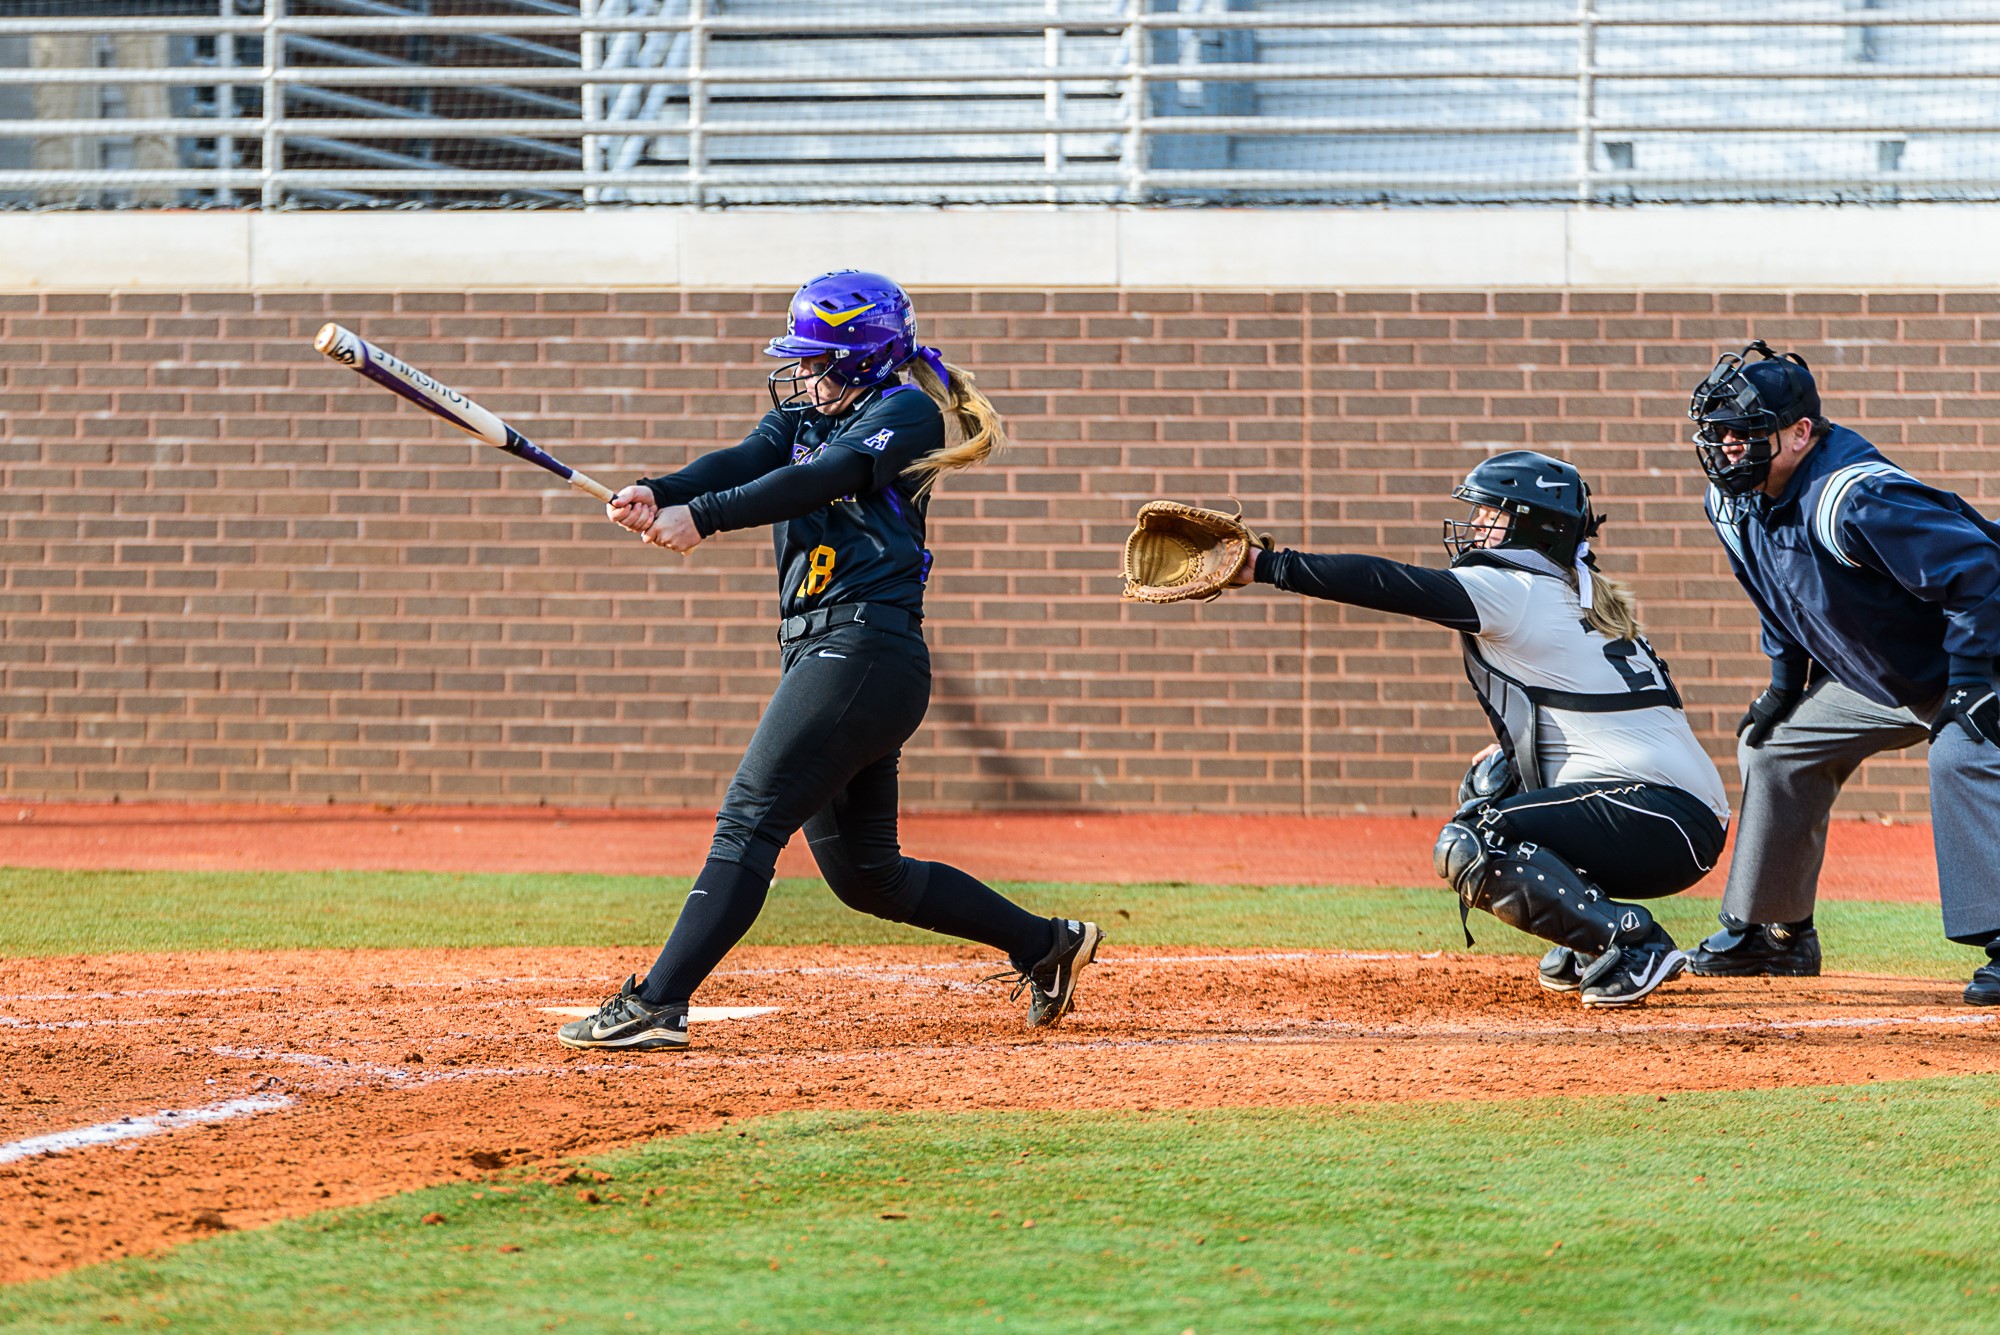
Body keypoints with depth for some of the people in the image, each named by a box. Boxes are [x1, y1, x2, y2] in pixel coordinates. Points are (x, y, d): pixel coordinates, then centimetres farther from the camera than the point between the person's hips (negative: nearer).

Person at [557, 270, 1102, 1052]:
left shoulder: (905, 412, -4)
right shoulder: (800, 418, 19)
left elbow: (819, 478, -20)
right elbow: (743, 463, 0)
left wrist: (701, 515, -31)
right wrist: (658, 494, -22)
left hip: (868, 648, -10)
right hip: (818, 656, 10)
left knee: (750, 820, -18)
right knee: (863, 874, 13)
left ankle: (657, 1004, -25)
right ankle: (1046, 945, 26)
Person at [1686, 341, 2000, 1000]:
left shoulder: (1857, 499, -35)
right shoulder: (1735, 502, -6)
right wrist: (1785, 681, 9)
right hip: (1867, 679, 9)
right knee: (1774, 746, 13)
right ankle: (1775, 933, 26)